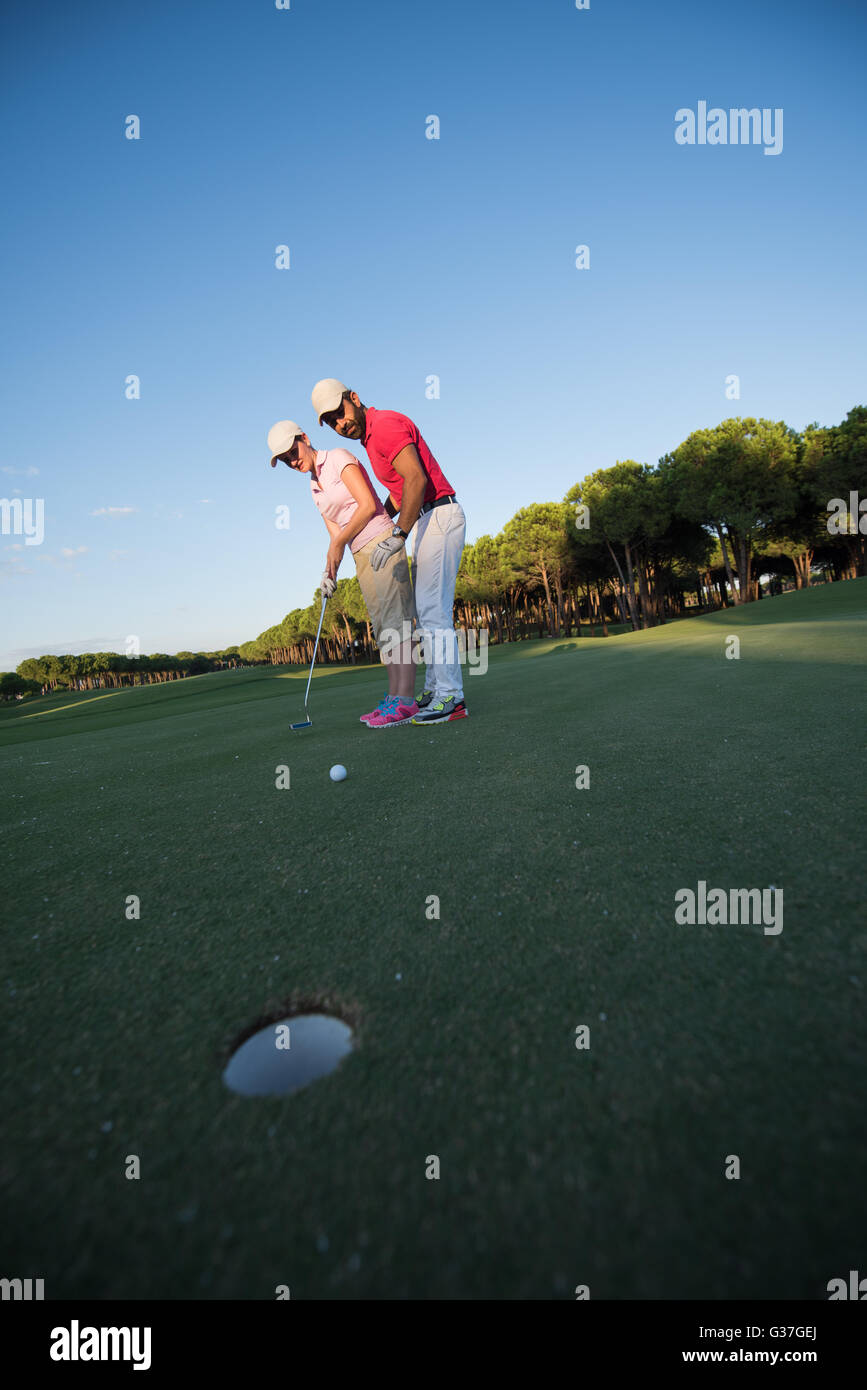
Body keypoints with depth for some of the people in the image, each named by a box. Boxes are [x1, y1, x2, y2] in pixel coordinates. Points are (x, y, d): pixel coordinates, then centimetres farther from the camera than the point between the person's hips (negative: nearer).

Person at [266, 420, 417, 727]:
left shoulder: (338, 458, -4)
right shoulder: (315, 489, 19)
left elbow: (368, 505, -13)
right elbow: (336, 535, 15)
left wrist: (338, 543, -10)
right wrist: (330, 572, 1)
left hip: (381, 543, -9)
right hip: (361, 556, 9)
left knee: (395, 618, -15)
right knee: (382, 625, 5)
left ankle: (404, 701, -19)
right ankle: (393, 696, 6)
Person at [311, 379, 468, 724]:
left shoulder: (385, 424, -12)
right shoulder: (371, 438, 19)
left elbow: (416, 479, -23)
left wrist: (398, 535, -25)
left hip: (439, 517, -11)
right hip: (428, 521, 11)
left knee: (433, 609, -14)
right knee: (425, 609, 12)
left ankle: (451, 697, -12)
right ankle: (434, 687, 18)